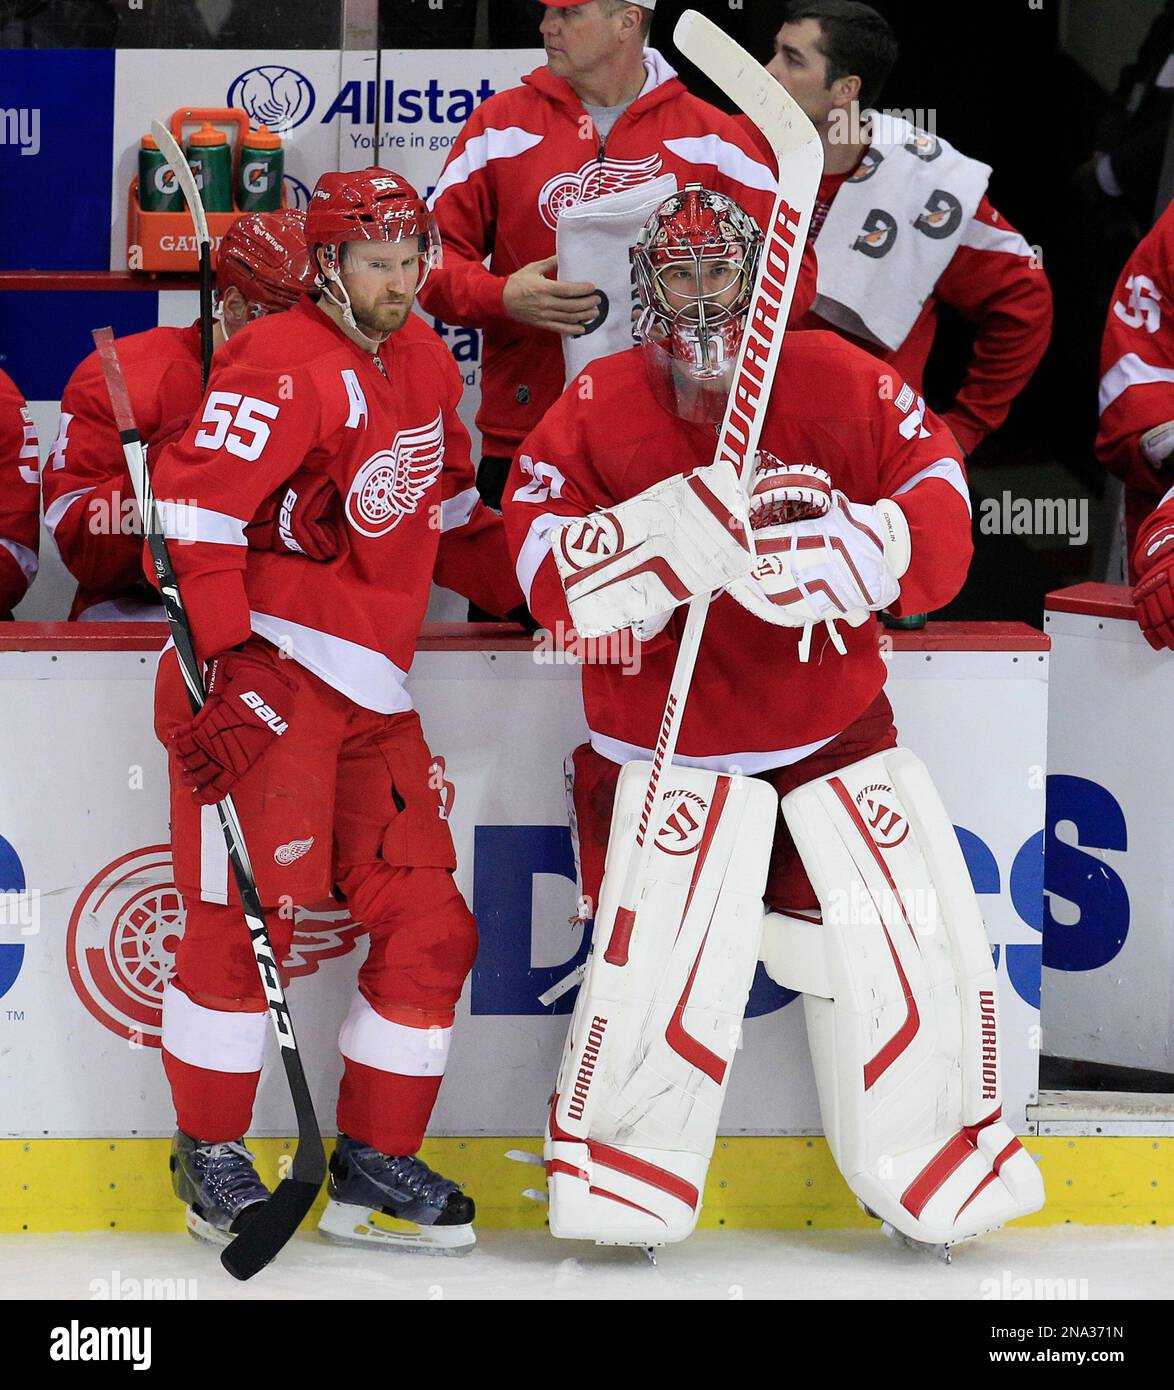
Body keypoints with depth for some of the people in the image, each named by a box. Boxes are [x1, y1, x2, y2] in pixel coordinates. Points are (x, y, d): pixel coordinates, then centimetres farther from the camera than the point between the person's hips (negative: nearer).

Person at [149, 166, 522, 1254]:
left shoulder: (423, 364, 15)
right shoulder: (287, 367, -13)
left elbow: (449, 512, 27)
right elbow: (195, 513, -20)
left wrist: (526, 591, 17)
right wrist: (224, 670, -25)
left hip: (373, 690, 8)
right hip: (266, 668, -8)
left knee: (427, 924, 6)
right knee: (250, 913, -8)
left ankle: (375, 1162, 15)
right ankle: (209, 1152, 8)